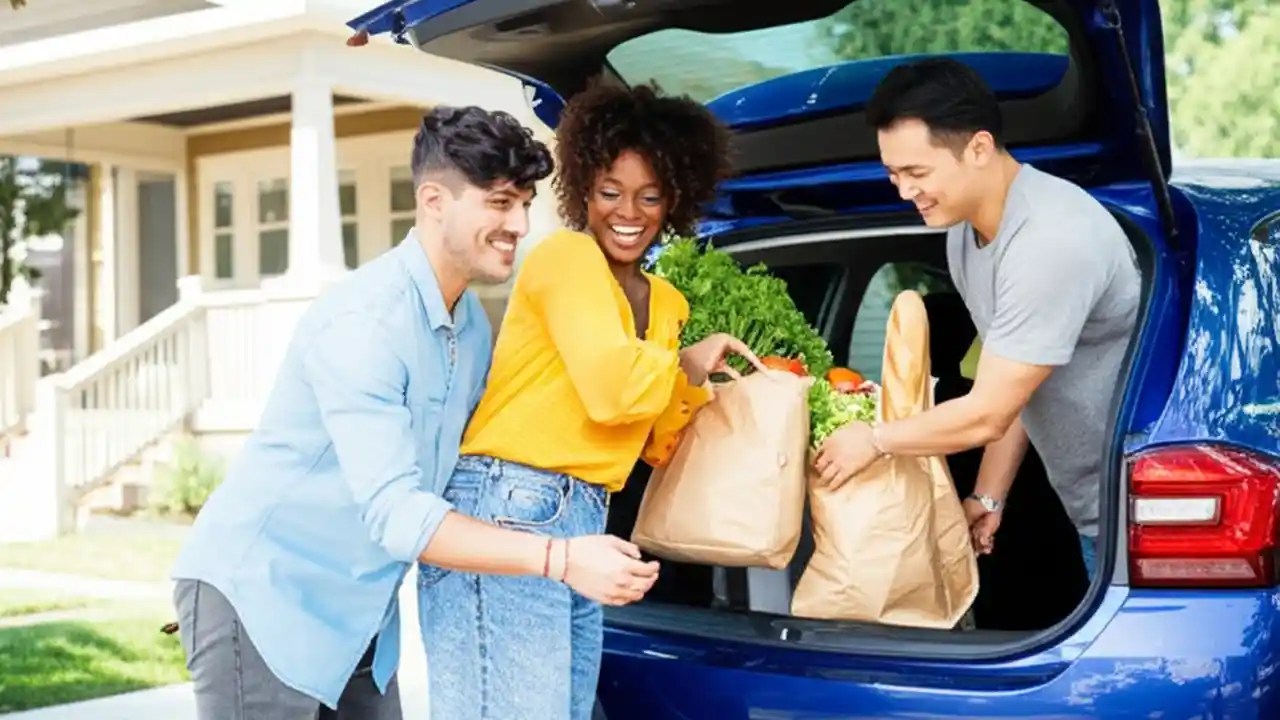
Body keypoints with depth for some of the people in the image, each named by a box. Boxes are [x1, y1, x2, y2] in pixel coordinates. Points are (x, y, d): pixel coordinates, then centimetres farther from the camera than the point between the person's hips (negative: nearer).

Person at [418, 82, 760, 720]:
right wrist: (685, 366, -1)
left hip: (581, 530, 9)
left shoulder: (666, 303, 20)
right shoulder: (565, 255, -6)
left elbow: (663, 443, 21)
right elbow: (612, 391, -20)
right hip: (509, 516, -9)